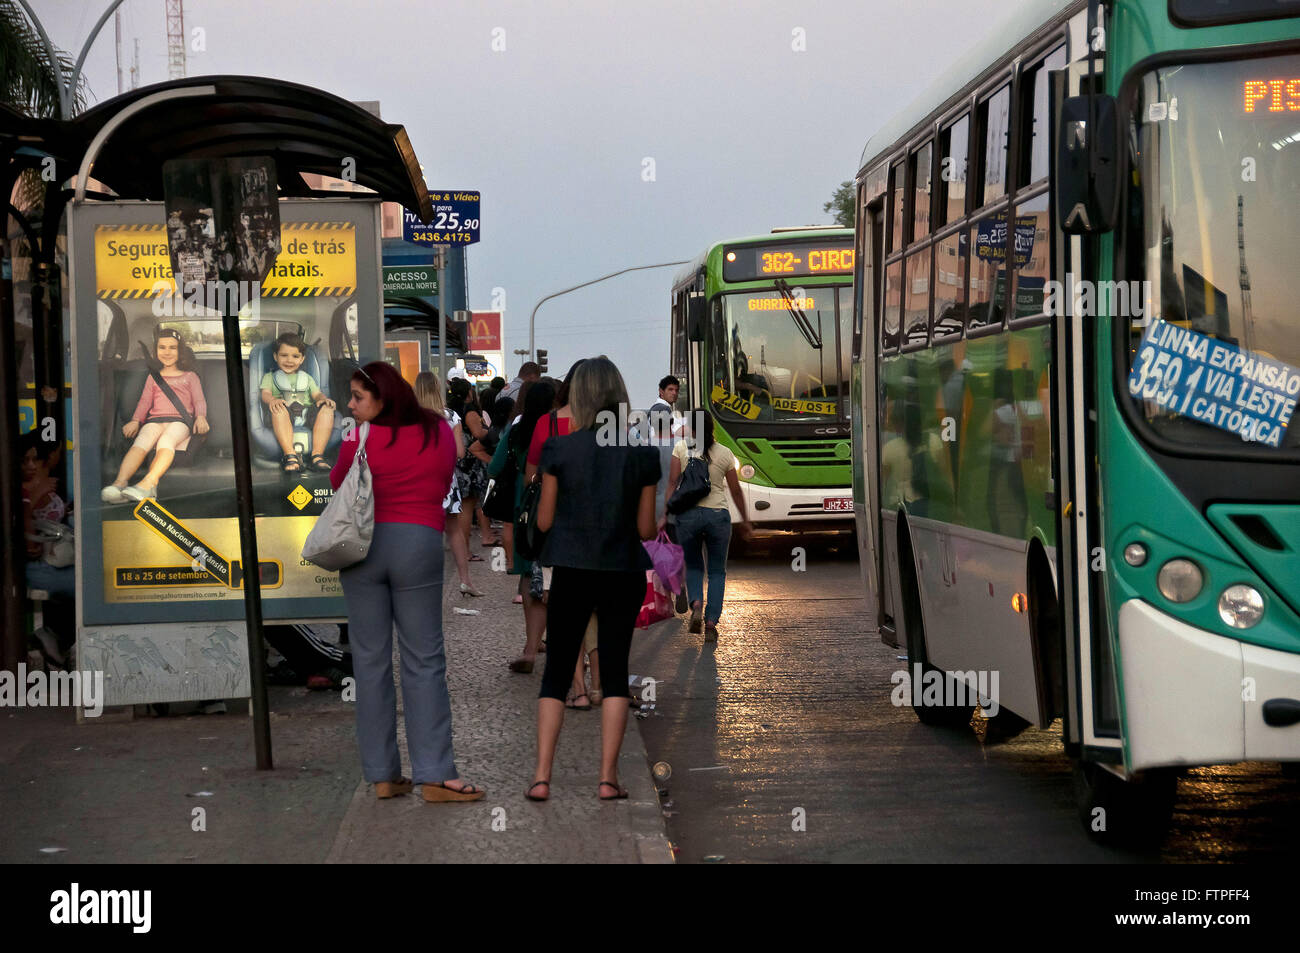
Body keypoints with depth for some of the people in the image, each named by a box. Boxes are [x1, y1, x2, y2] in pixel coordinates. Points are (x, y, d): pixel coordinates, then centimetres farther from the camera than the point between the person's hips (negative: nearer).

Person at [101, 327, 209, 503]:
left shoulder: (190, 376, 26)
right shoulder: (153, 377, 33)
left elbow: (199, 400, 14)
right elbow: (145, 401, 22)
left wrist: (201, 417, -9)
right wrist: (135, 420, 2)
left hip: (180, 420, -2)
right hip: (155, 420, 2)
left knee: (166, 440, -39)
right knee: (141, 442, -34)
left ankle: (149, 482, -64)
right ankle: (120, 483, -59)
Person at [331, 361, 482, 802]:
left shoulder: (359, 441, -6)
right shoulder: (440, 432, 3)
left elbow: (338, 484, 10)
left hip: (364, 546, -1)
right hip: (420, 545, 1)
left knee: (370, 659, 6)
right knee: (424, 662, 2)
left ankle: (383, 775, 7)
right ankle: (434, 775, -5)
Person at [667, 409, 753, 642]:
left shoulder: (681, 448, 1)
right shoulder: (725, 453, 4)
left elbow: (672, 481, -6)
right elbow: (735, 491, 8)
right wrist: (745, 521, 18)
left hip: (688, 515, 0)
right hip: (718, 515, 0)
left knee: (693, 567, 18)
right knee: (717, 571, 11)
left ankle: (696, 605, -9)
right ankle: (711, 623, 0)